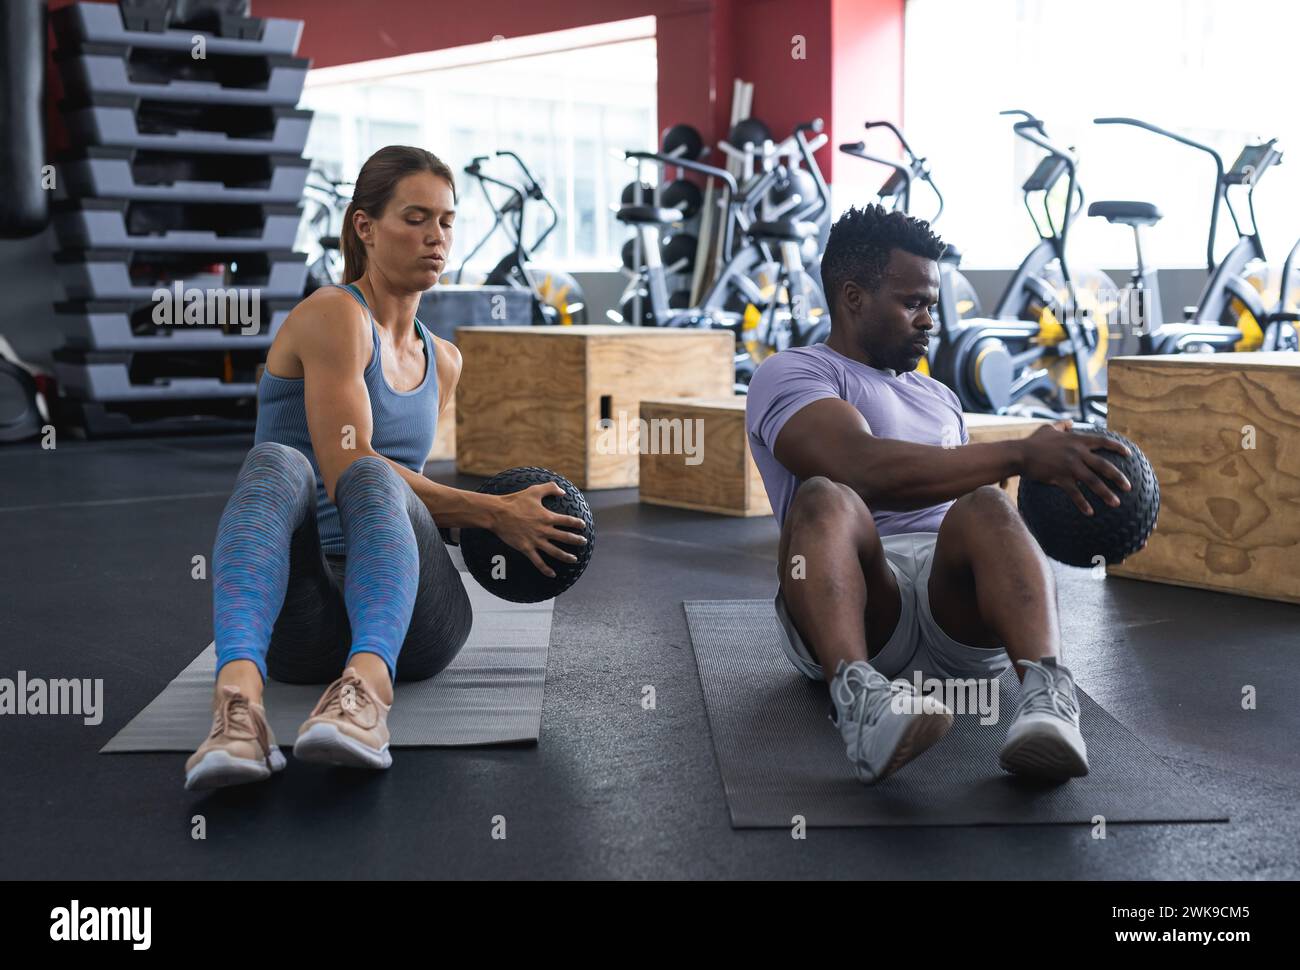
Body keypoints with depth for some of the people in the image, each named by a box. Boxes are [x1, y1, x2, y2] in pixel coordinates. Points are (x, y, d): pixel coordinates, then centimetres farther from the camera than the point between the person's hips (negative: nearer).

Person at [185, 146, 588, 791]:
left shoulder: (443, 362, 20)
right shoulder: (332, 315, -2)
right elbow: (343, 466, -13)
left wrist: (490, 523, 9)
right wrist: (491, 511, -13)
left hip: (406, 615, 4)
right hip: (302, 617, -4)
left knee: (375, 484, -31)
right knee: (277, 464, -36)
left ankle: (366, 688, -60)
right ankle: (238, 693, -61)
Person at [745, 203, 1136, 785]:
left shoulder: (938, 398, 31)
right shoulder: (790, 375, 6)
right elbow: (865, 469, -15)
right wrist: (1018, 455, -21)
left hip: (957, 613, 4)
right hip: (858, 603, -4)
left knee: (982, 509, -30)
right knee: (824, 500, -36)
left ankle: (1048, 698, -54)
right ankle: (861, 701, -58)